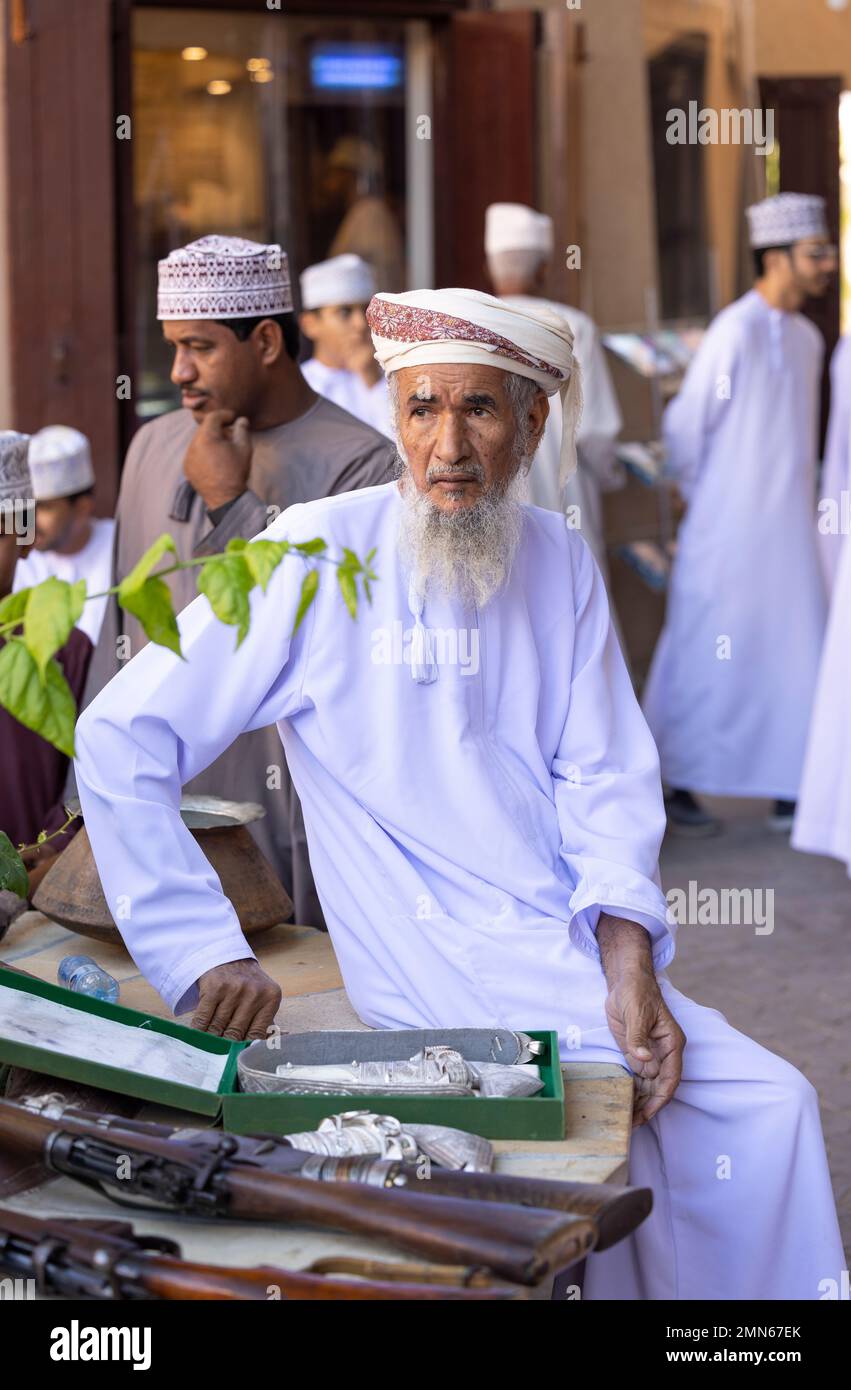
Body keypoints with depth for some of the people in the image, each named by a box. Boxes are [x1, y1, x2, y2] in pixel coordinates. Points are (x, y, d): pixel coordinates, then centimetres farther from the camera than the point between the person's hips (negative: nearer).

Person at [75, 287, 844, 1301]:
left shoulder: (559, 561, 8)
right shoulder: (320, 556, -8)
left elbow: (605, 778, 8)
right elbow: (118, 739, -9)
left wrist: (628, 959, -10)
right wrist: (204, 954, -15)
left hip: (573, 943, 6)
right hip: (433, 968, -5)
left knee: (769, 1105, -8)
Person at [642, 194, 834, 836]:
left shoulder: (807, 338, 9)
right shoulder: (736, 330, -15)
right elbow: (684, 426, -9)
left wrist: (800, 491, 17)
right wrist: (706, 496, 1)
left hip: (791, 530, 7)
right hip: (731, 531, -7)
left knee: (797, 656, 7)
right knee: (711, 657, 1)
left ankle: (788, 791, 15)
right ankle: (678, 785, 12)